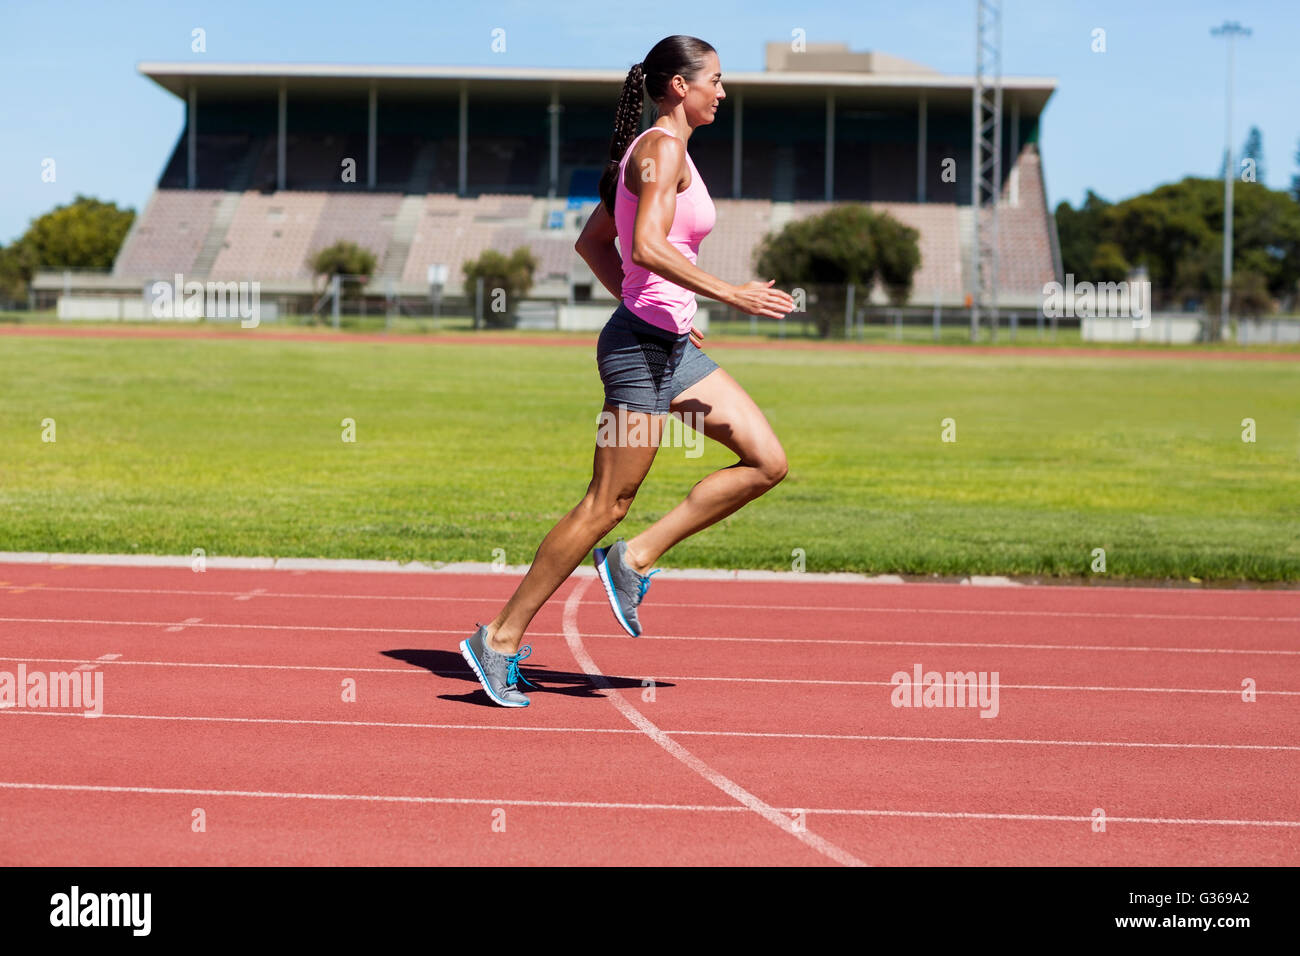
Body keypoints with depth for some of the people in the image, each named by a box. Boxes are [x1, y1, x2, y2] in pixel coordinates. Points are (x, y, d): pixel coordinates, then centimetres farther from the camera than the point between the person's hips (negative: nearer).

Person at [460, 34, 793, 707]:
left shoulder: (648, 150, 17)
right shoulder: (663, 148, -12)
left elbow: (592, 243, 21)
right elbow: (648, 247, -25)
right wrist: (727, 294, -23)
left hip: (669, 346, 10)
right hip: (642, 347, -10)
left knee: (766, 462, 5)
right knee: (606, 505, -6)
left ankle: (635, 559, 6)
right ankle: (501, 640, 2)